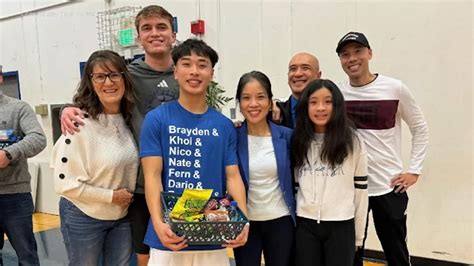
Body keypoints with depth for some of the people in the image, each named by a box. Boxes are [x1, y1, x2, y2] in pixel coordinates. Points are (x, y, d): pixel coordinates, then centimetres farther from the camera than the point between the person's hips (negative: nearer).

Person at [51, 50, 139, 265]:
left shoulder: (127, 120, -2)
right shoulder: (80, 125, -20)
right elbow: (65, 183, -19)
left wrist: (126, 199, 1)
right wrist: (111, 196, -17)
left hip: (122, 216, 5)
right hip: (83, 218, -5)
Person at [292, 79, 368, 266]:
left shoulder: (352, 142, -4)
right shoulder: (298, 142, 4)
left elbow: (360, 189, 0)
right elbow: (294, 185, 10)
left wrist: (358, 235, 3)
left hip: (340, 226, -2)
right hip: (305, 225, 2)